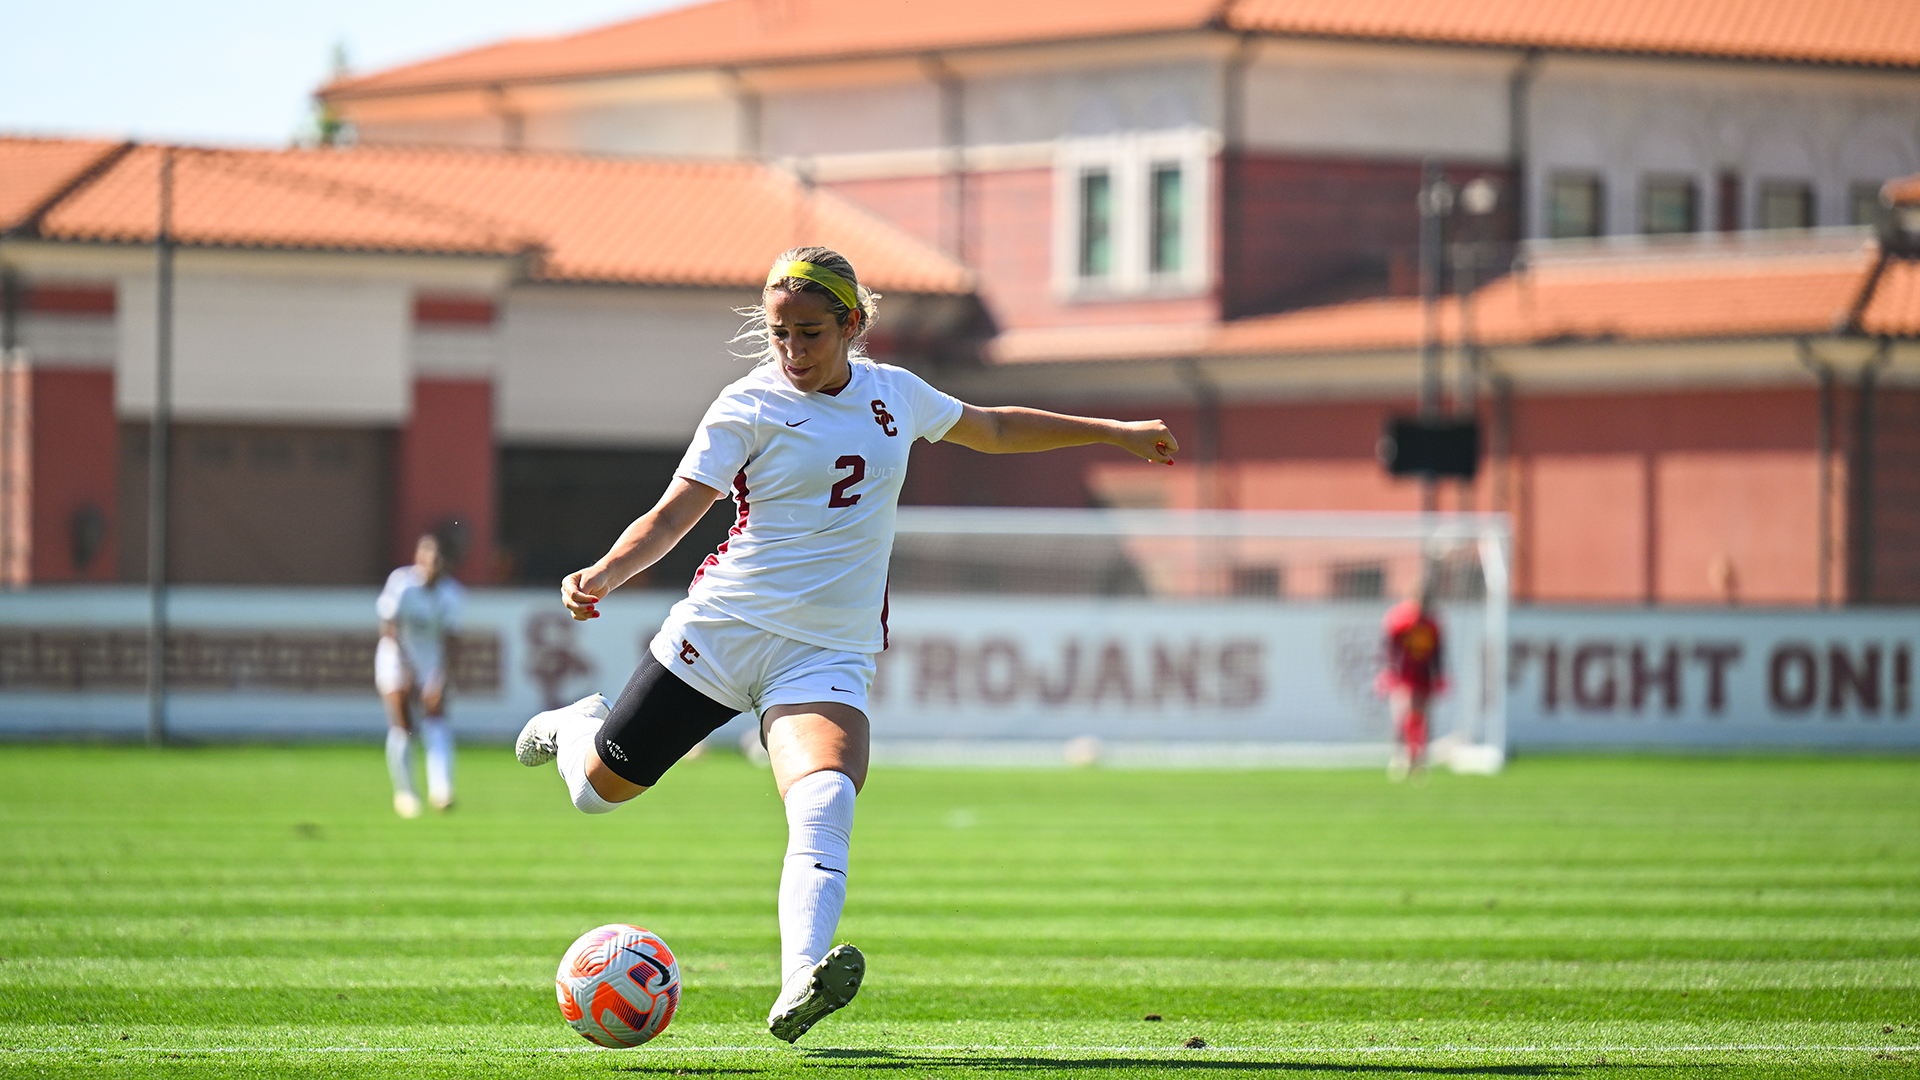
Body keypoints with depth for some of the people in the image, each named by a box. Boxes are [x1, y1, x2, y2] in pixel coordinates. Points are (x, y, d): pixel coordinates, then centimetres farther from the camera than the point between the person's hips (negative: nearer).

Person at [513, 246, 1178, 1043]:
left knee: (825, 806, -27)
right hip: (724, 626, -1)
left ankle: (799, 992, -44)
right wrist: (600, 577, -29)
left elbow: (993, 429, 29)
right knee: (601, 787, 10)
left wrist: (1114, 432, 32)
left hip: (829, 654, 1)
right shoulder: (750, 408, -4)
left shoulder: (894, 394, 10)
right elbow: (672, 515, -10)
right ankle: (577, 727, 49)